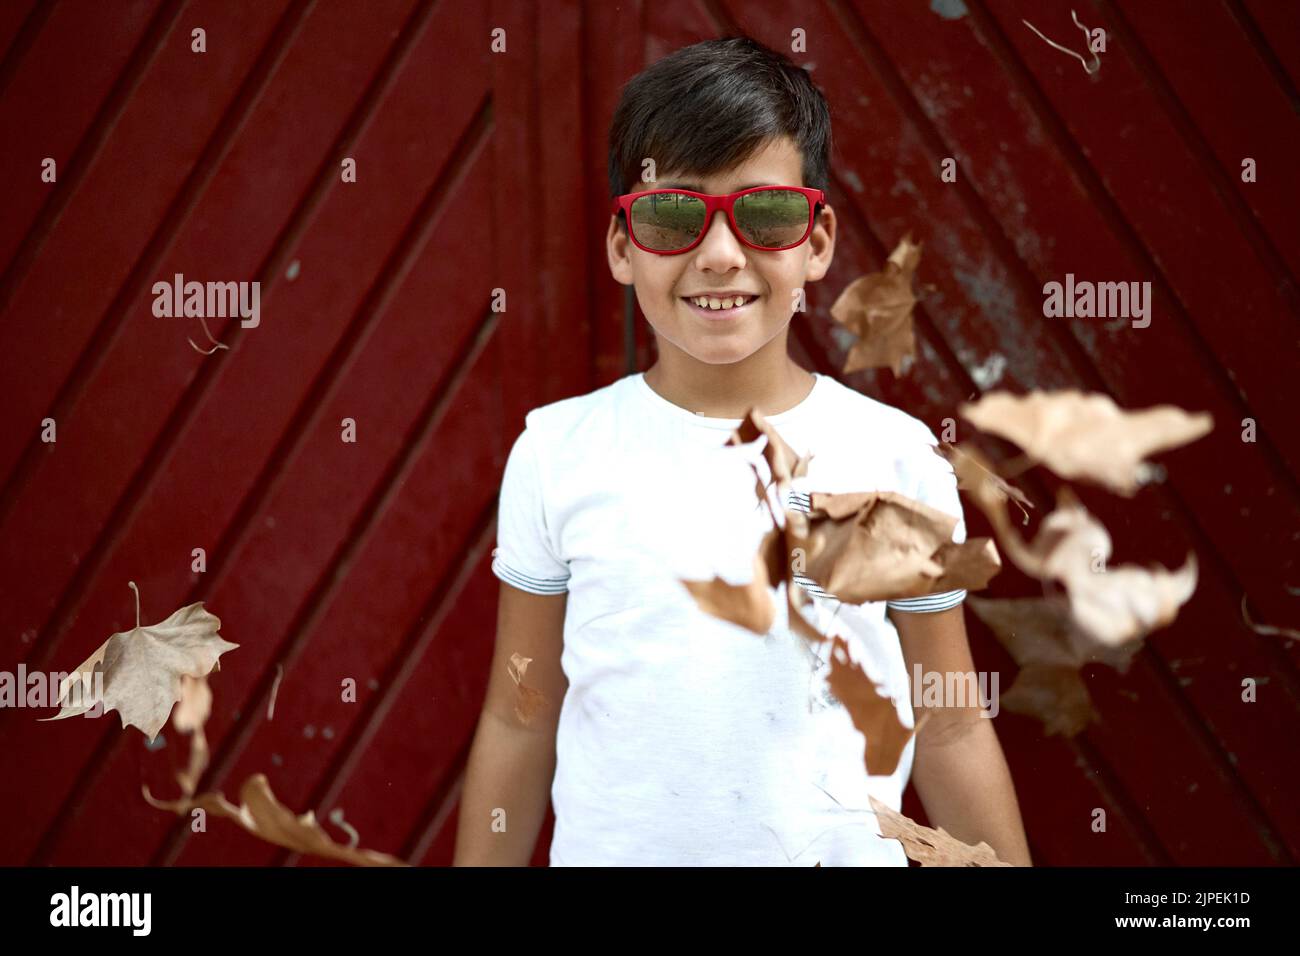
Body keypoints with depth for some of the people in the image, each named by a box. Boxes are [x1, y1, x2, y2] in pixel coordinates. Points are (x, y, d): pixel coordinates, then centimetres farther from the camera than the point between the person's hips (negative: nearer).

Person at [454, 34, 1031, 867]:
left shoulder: (896, 455, -5)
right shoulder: (560, 453, -5)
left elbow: (949, 733, 1)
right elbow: (520, 721, 2)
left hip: (844, 852, 0)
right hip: (609, 852, 0)